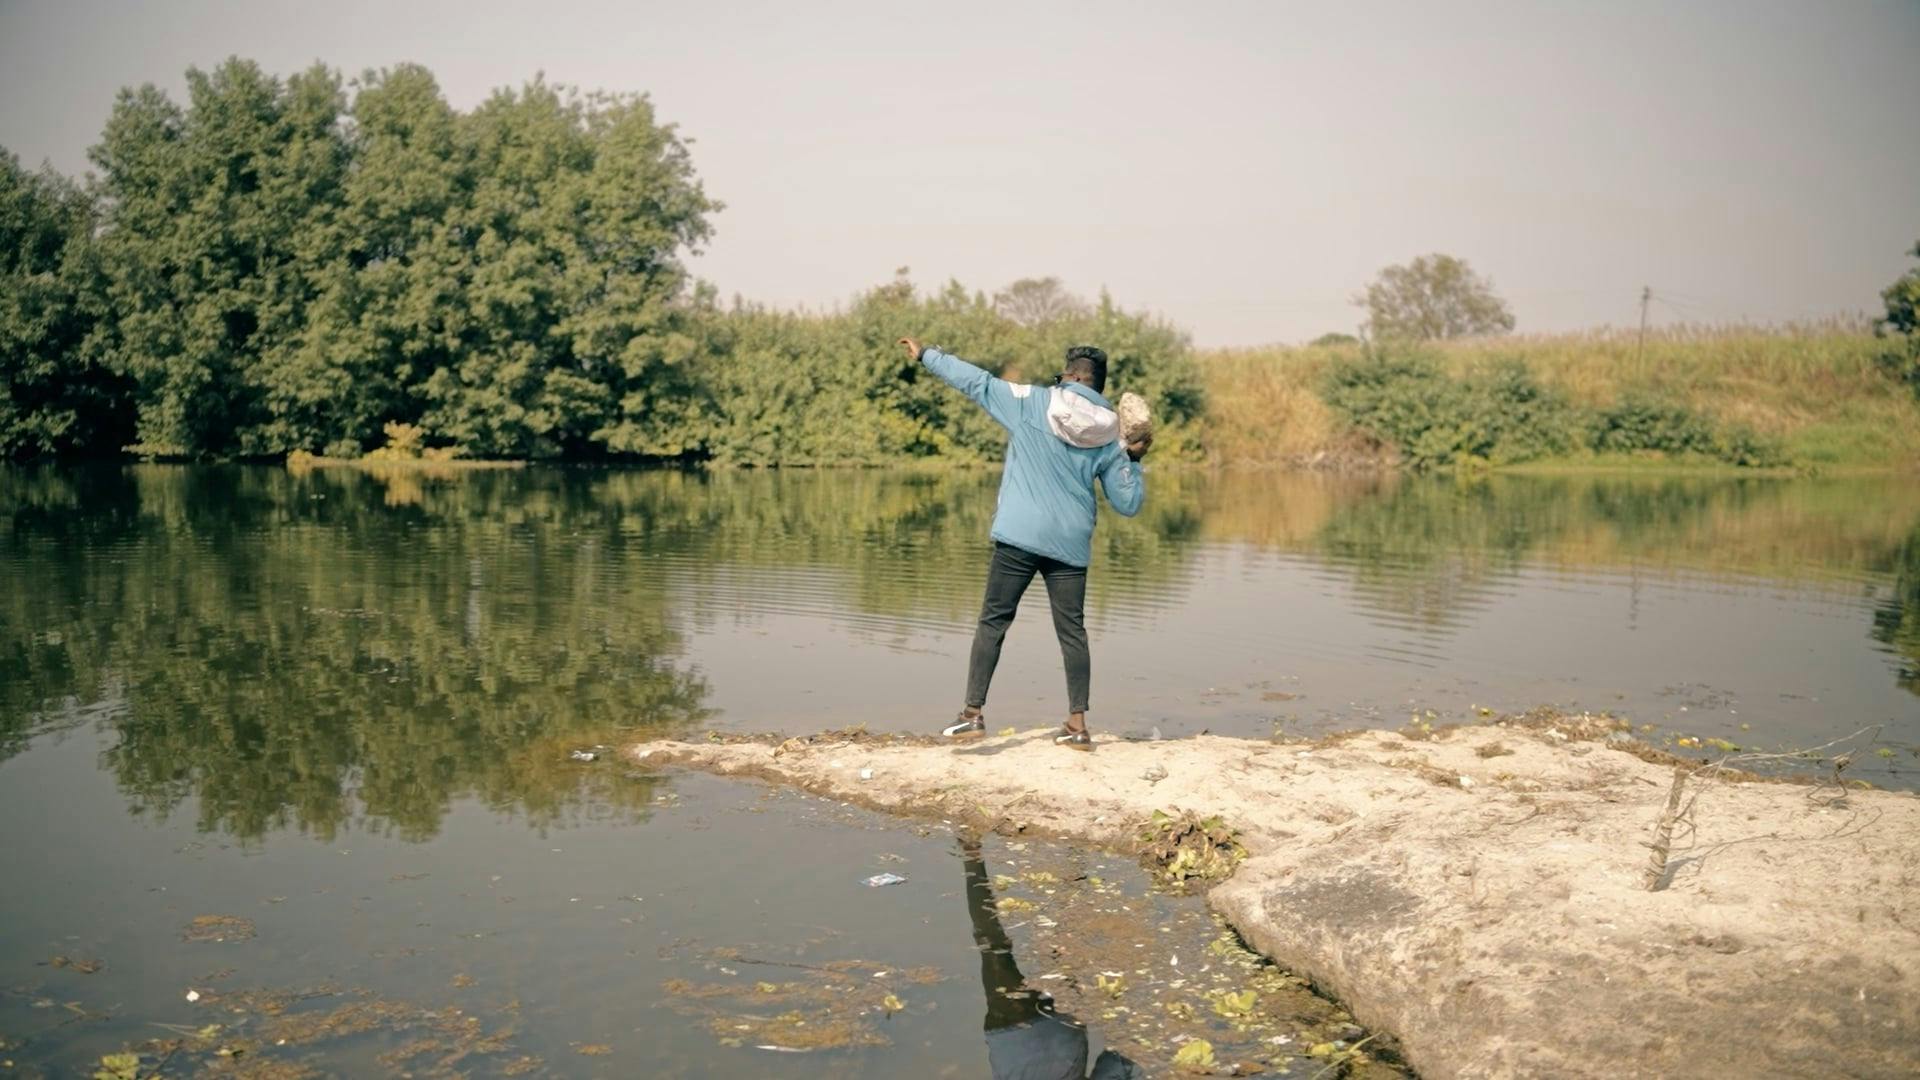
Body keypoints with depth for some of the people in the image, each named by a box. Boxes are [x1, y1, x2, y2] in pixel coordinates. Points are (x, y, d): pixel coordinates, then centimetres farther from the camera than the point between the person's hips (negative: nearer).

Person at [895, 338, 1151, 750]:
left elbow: (975, 380, 4)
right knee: (1072, 630, 8)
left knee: (993, 621, 6)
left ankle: (972, 713, 4)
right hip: (1070, 545, 2)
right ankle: (1077, 723, 8)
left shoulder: (1031, 403, -2)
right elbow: (1128, 502, 7)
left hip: (1018, 538, -2)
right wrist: (1134, 459, 22)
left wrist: (926, 355, 15)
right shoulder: (1108, 440, 5)